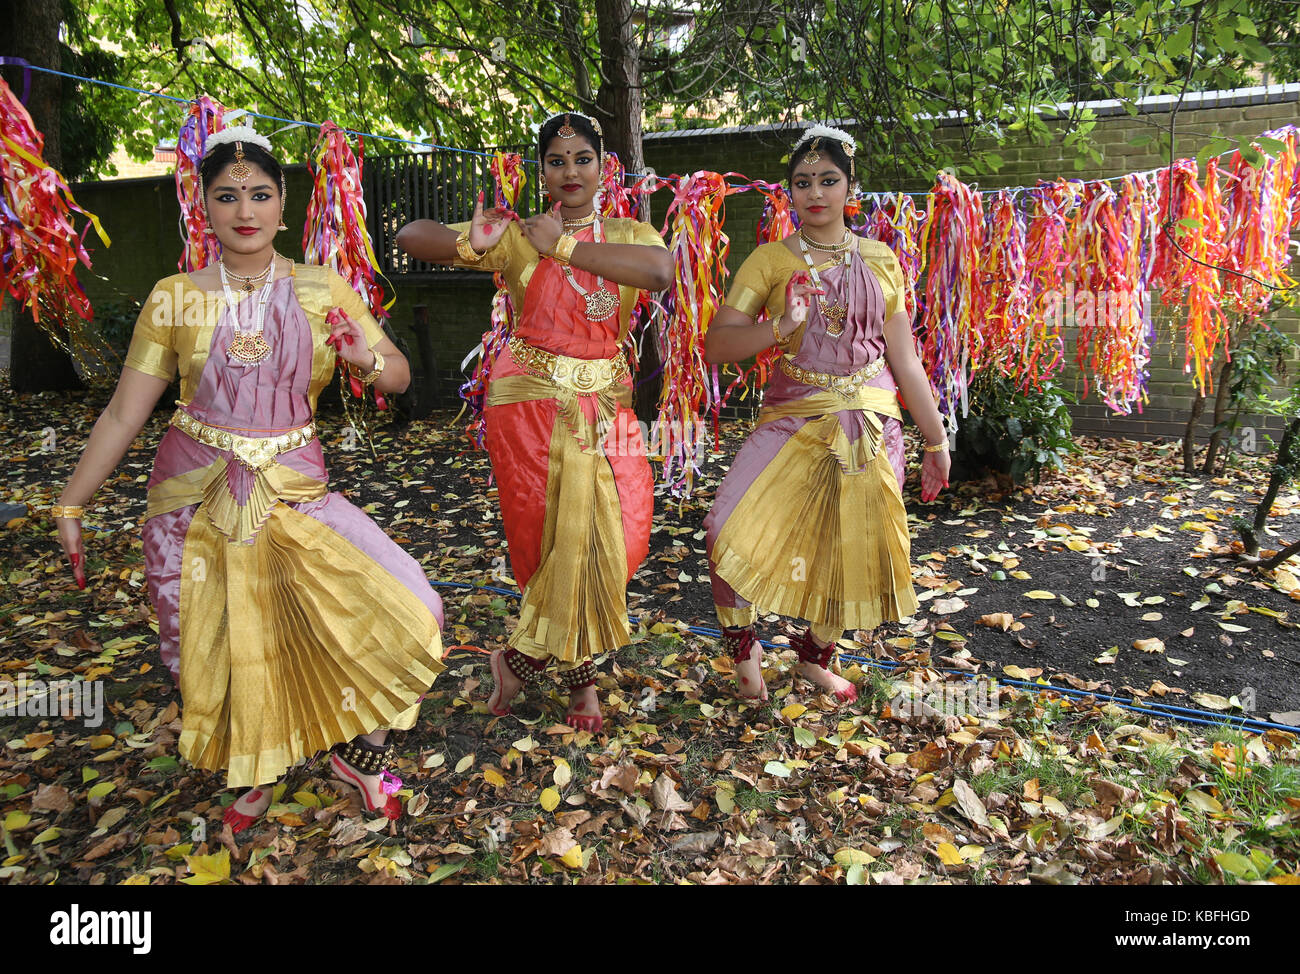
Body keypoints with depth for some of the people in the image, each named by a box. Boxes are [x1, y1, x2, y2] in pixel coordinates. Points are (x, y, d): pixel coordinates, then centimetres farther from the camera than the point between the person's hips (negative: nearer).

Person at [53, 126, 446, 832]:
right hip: (193, 497, 0)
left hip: (294, 486, 0)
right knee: (216, 654, 6)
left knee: (404, 606, -13)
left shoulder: (323, 291, 0)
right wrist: (69, 507, 1)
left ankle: (359, 753, 12)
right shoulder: (175, 298, -1)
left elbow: (399, 376, 4)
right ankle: (253, 774, 36)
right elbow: (122, 414, 3)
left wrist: (365, 359, -19)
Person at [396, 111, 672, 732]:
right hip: (533, 403, -3)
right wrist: (470, 242, -22)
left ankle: (523, 660, 23)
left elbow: (660, 270, -18)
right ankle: (579, 677, 20)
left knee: (614, 537, 1)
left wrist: (565, 246, -17)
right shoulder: (518, 237, 2)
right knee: (562, 537, -3)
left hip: (607, 405, 3)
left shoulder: (628, 235, 8)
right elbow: (410, 236, -1)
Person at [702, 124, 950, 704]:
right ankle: (743, 645, 7)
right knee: (730, 533, -20)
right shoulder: (771, 259, 2)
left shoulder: (879, 261, 9)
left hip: (871, 427, 3)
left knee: (851, 551, 6)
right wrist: (779, 328, -24)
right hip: (795, 417, -2)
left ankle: (814, 659, 31)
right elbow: (716, 343, -7)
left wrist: (937, 441, 11)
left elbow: (905, 360, 11)